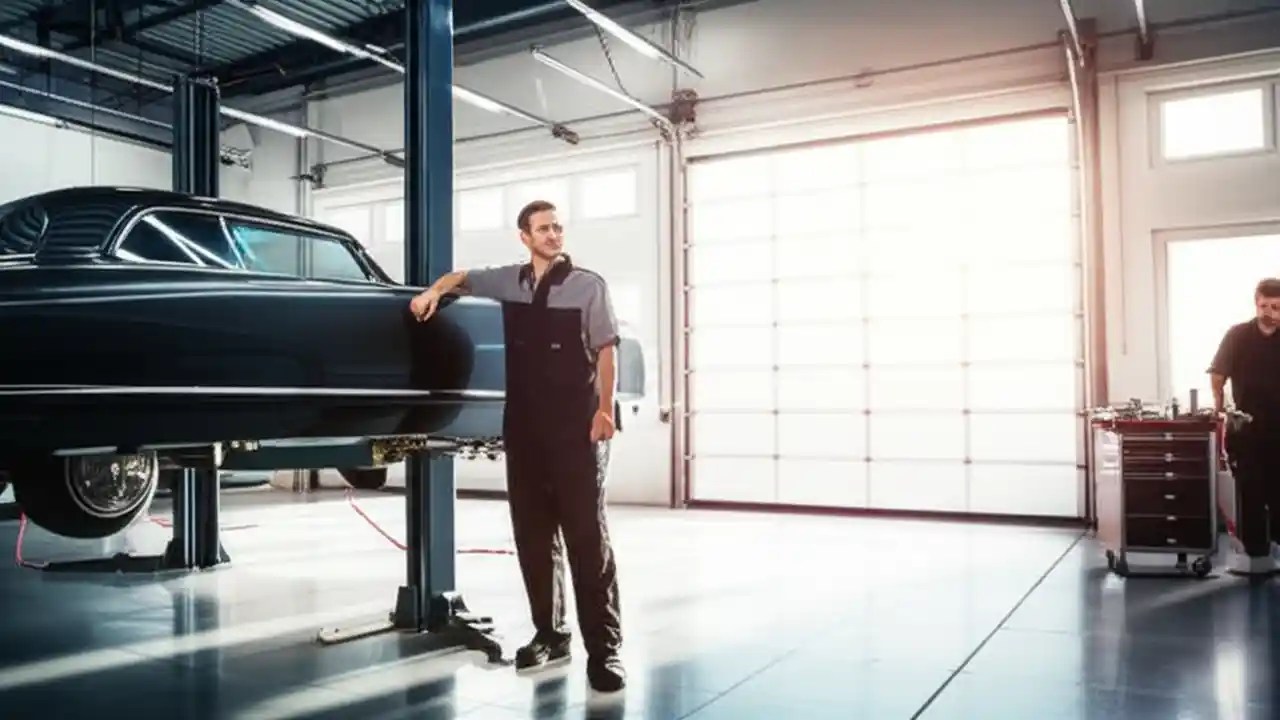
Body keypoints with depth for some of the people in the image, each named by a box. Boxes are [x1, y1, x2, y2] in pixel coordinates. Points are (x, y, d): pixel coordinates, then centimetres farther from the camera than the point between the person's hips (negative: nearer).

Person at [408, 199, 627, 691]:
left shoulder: (588, 285, 0)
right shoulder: (508, 281, 10)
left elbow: (605, 351, -3)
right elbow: (461, 278, 26)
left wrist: (605, 409, -13)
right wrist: (433, 292, 5)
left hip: (577, 427, -4)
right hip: (523, 427, 5)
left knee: (587, 535, -4)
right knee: (533, 535, 8)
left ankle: (603, 648, -1)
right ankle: (550, 634, 20)